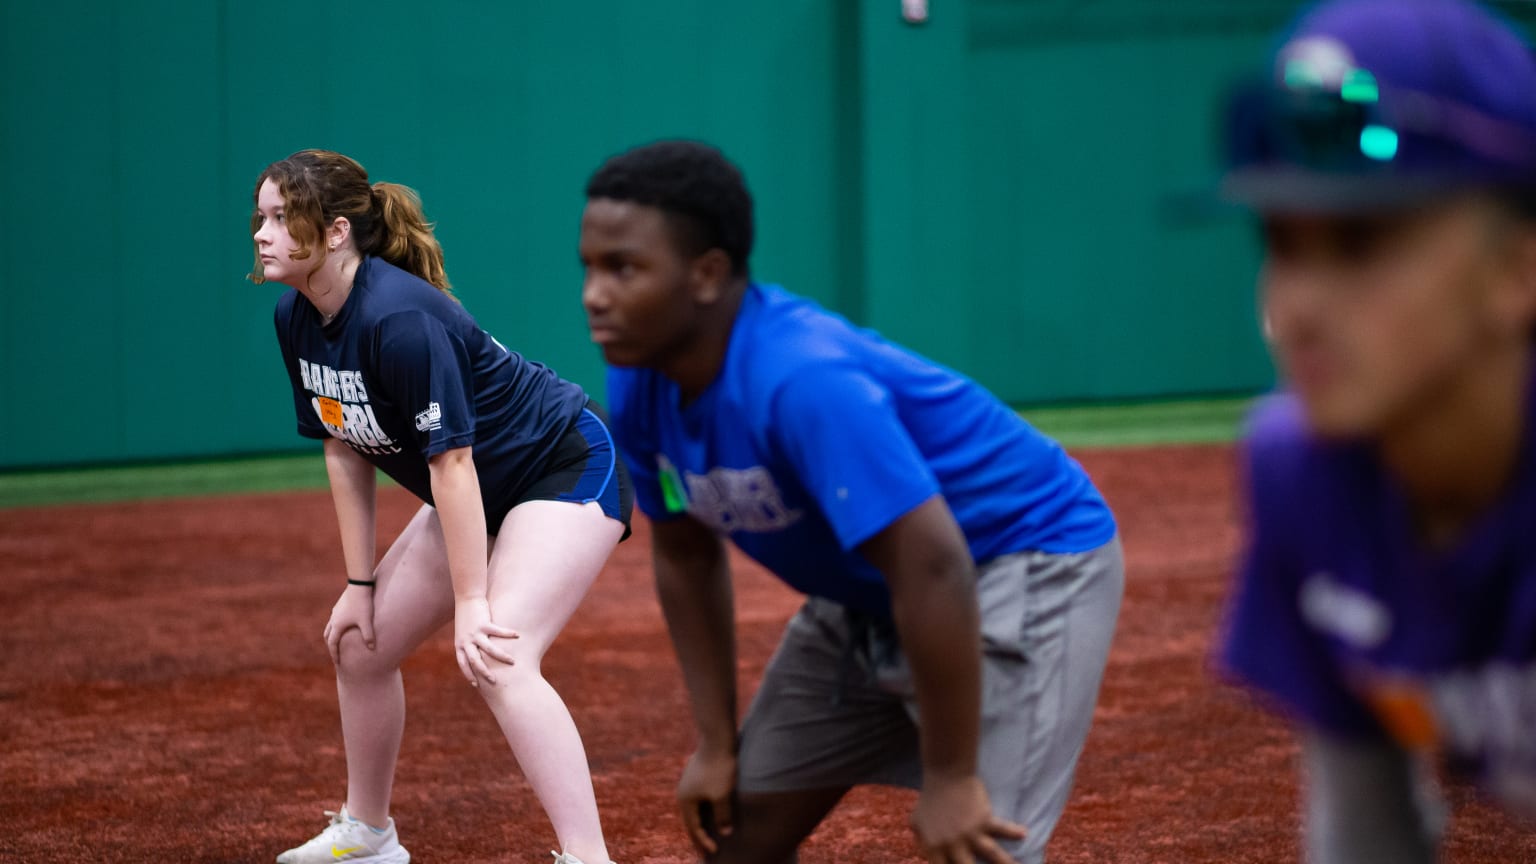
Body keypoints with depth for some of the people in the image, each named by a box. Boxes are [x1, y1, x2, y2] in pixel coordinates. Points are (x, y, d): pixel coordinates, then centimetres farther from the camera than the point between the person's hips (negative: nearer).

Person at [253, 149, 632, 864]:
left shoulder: (398, 320, -30)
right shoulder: (296, 320, -4)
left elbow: (450, 461, -30)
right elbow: (345, 452, 5)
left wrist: (471, 604, -28)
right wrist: (360, 583, 3)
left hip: (569, 469, -10)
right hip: (486, 489, 10)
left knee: (495, 662, -28)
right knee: (358, 644, 12)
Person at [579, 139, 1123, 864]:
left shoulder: (804, 382, -35)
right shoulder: (638, 387, -10)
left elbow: (933, 568, -37)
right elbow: (686, 556, 6)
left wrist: (948, 779, -32)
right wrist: (717, 743, 3)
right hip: (866, 594, 9)